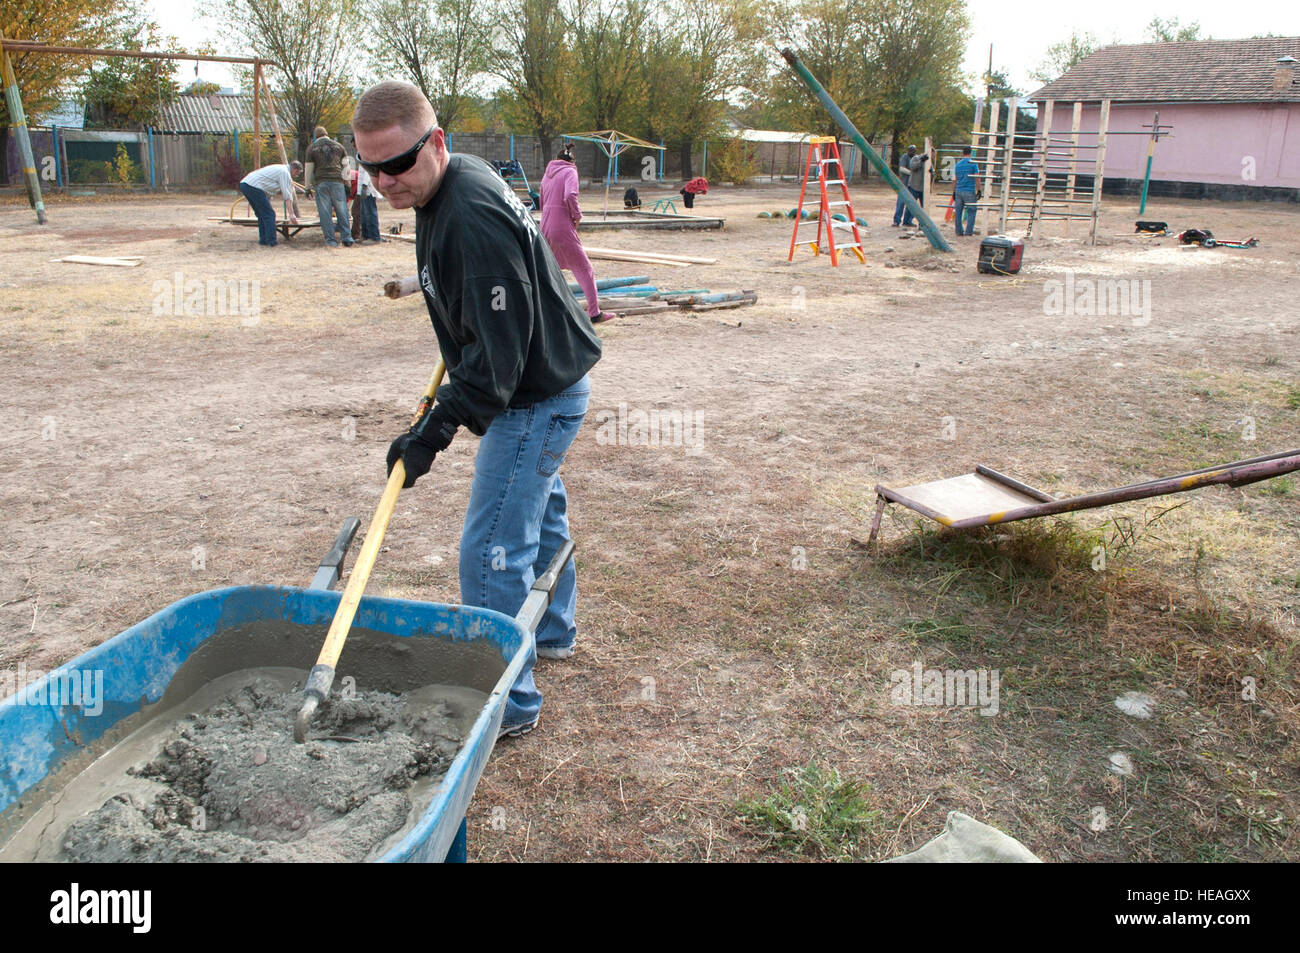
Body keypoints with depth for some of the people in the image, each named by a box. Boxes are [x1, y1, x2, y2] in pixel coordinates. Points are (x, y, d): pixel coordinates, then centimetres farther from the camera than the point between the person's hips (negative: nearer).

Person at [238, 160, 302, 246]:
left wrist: (269, 205, 37)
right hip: (253, 186, -10)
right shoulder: (285, 172, -4)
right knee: (269, 214, -7)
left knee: (261, 214, 19)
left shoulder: (279, 168, 26)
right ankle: (271, 242, -9)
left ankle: (263, 240, 22)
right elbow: (287, 195, -13)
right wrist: (291, 214, -16)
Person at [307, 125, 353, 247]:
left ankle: (331, 240, 2)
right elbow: (345, 164, 12)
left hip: (321, 182, -1)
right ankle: (347, 239, 2)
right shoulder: (338, 146, 14)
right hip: (337, 181, 1)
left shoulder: (312, 148, 8)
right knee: (342, 212, 5)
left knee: (325, 212, 3)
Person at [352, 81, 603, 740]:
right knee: (538, 512, 25)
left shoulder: (473, 218, -28)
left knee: (493, 549, -9)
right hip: (546, 385, 11)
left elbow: (499, 349, -29)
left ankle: (509, 704, 4)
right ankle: (552, 632, 47)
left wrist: (434, 430, -28)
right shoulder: (445, 190, 5)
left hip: (537, 396, -11)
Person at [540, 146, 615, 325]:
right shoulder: (570, 171, -3)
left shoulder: (547, 174, 17)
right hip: (563, 227, -7)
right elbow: (570, 196, -21)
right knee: (584, 269, 0)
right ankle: (594, 313, -3)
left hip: (545, 226, 7)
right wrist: (577, 215, -8)